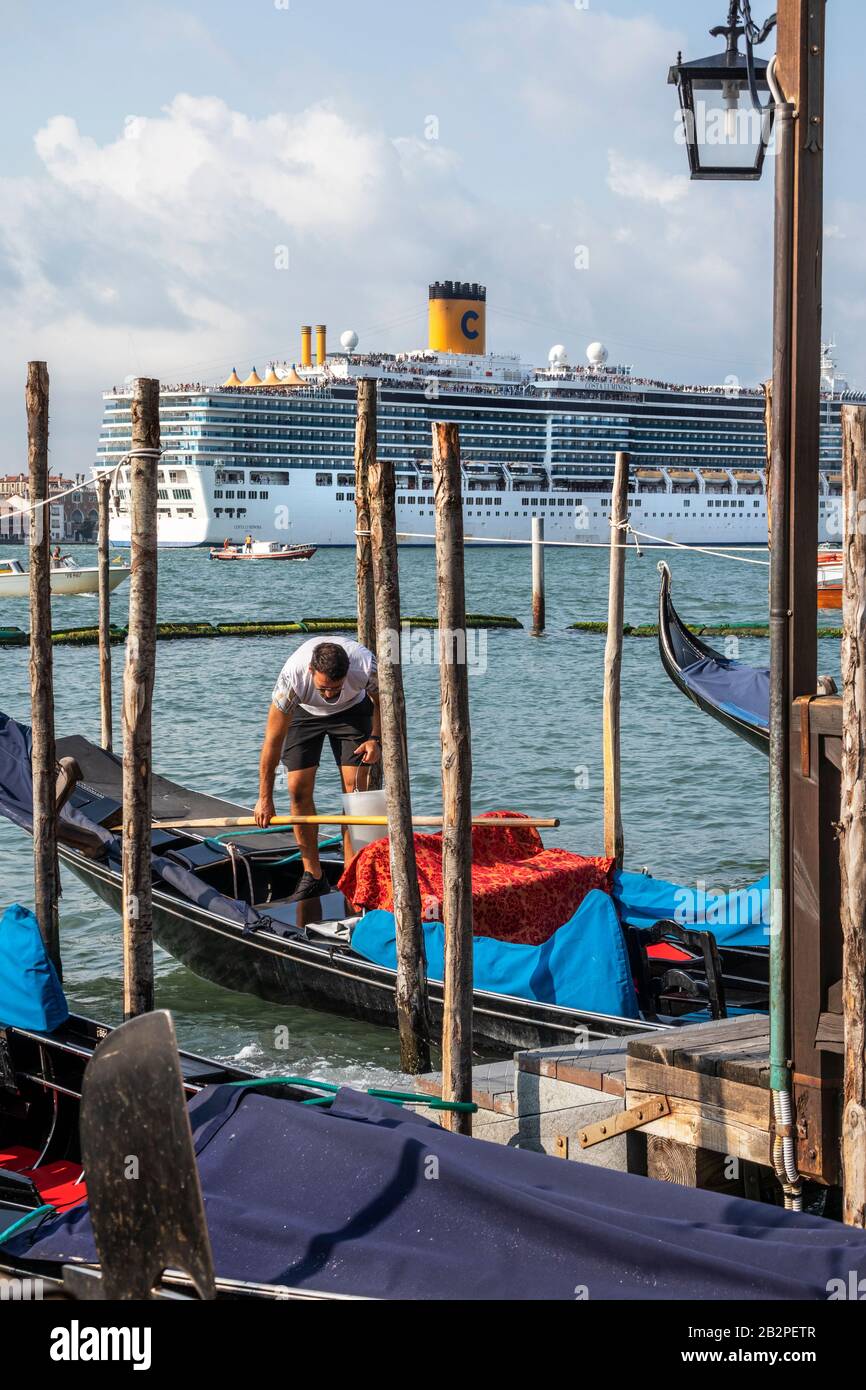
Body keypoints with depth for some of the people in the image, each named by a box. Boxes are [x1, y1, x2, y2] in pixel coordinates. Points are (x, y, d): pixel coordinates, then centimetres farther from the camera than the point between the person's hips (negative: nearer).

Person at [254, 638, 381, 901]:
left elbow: (381, 701, -11)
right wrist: (265, 799, -22)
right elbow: (273, 741, -28)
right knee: (298, 788, -10)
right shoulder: (292, 677, -40)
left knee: (354, 786, -13)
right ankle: (313, 877, 0)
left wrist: (375, 739, -24)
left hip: (351, 710, 0)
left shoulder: (366, 665, -38)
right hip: (304, 712, 0)